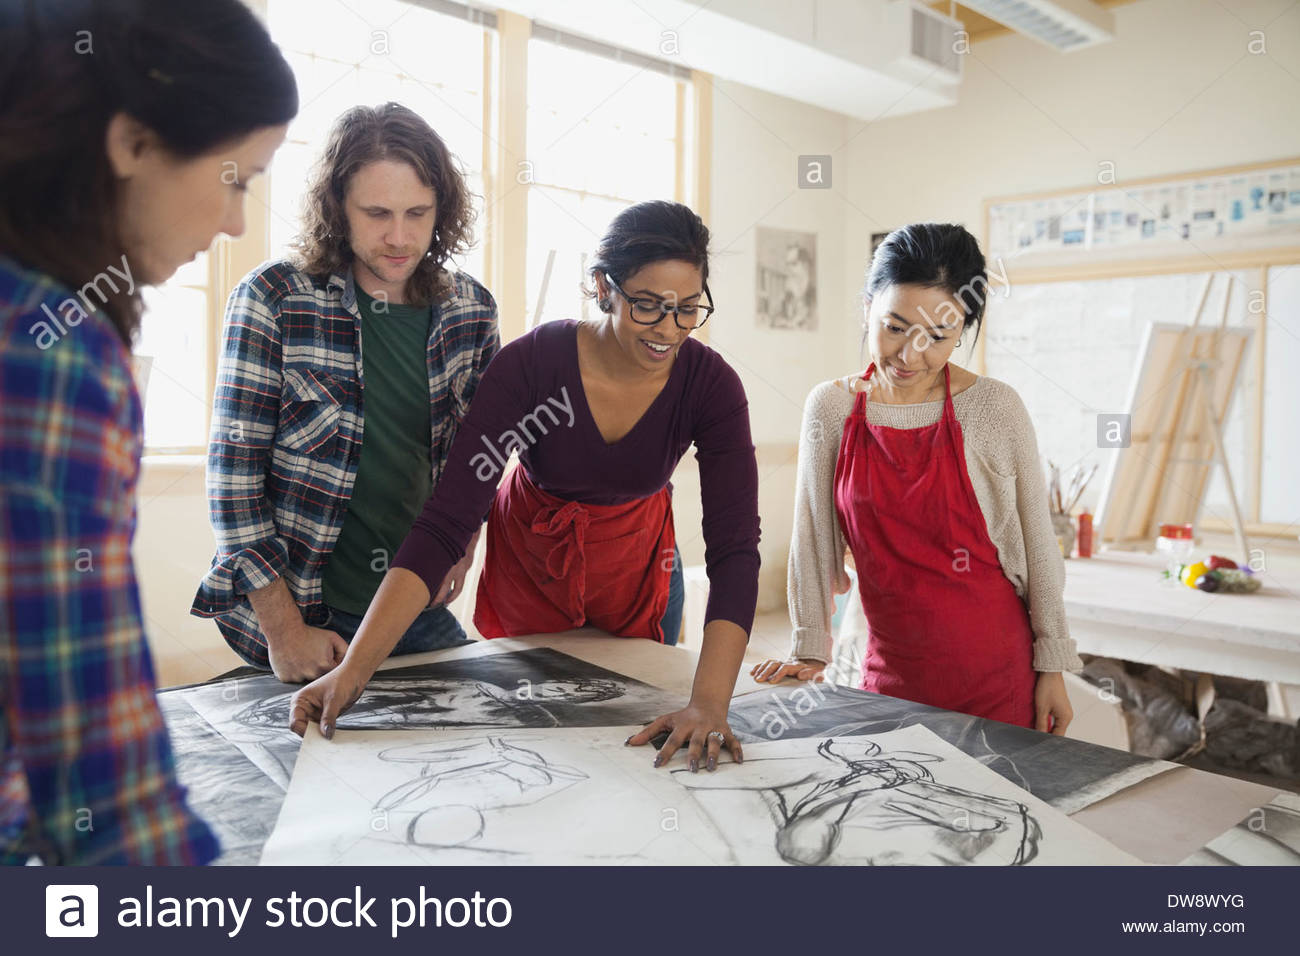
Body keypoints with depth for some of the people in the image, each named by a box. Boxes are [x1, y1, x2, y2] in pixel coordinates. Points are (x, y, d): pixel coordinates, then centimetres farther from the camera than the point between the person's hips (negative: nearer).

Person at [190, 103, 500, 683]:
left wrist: (462, 538, 0)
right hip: (303, 615, -3)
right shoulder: (274, 299, -11)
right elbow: (233, 471, -11)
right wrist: (283, 630, -14)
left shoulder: (471, 310, 0)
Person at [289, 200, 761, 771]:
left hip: (635, 565, 1)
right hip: (528, 557, -1)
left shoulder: (710, 384, -25)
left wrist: (709, 703, -43)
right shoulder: (530, 362, -30)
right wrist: (354, 668, -42)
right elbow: (444, 523, -33)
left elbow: (735, 547, -30)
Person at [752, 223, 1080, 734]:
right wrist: (808, 649, 1)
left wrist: (1052, 667, 1)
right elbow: (812, 539, 1)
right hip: (890, 669, 2)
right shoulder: (831, 408, -4)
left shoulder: (995, 409, -9)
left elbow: (1037, 544, -3)